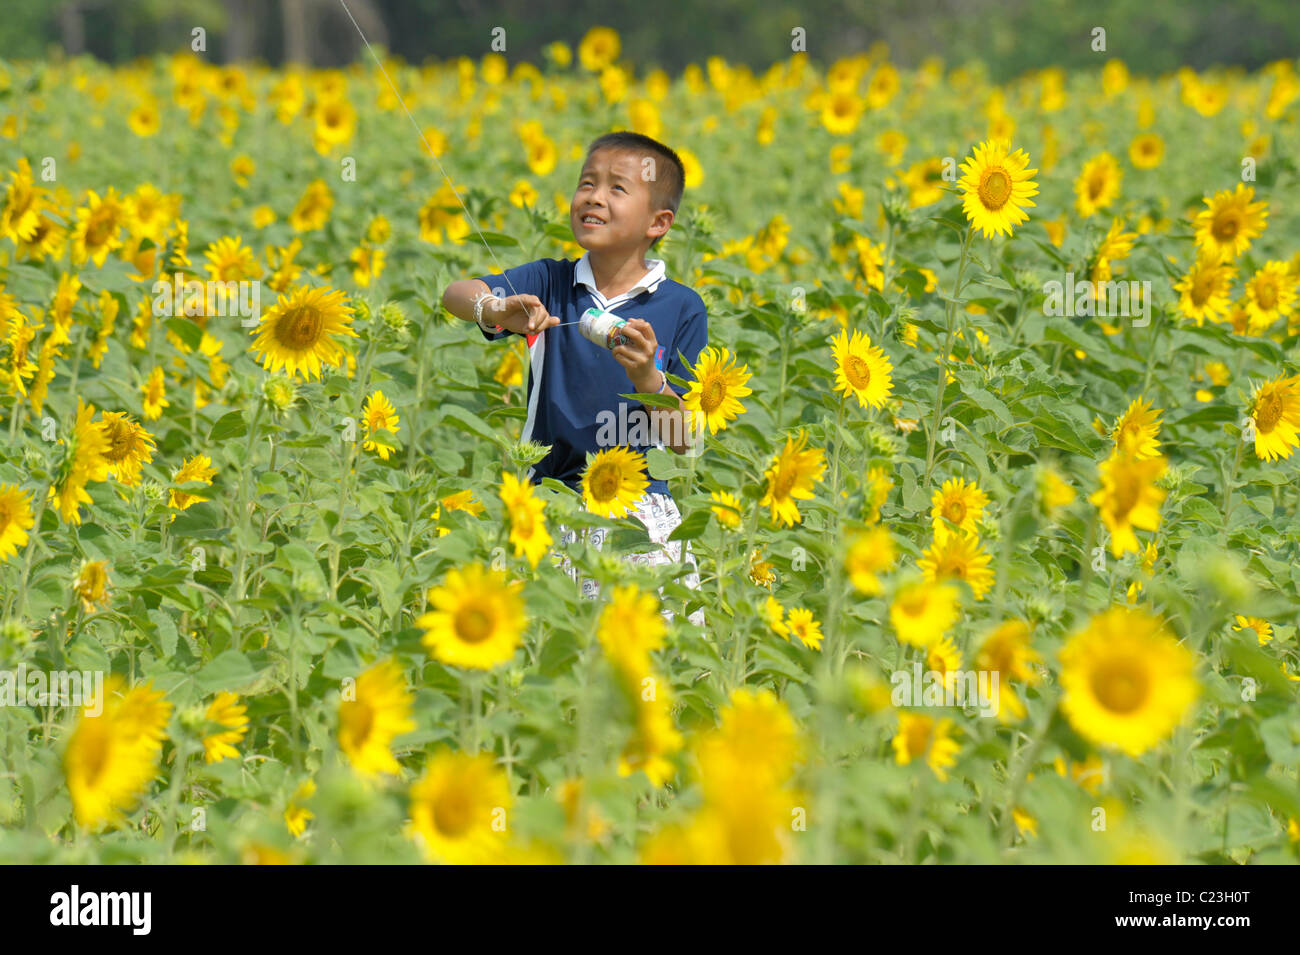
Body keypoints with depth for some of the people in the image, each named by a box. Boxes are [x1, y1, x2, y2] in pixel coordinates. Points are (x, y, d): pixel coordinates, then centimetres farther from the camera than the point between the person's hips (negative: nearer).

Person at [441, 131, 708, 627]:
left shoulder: (682, 308, 0)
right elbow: (456, 293, -10)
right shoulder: (549, 283, 4)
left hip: (640, 514, -1)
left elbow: (683, 441, -1)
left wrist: (648, 380, -19)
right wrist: (495, 311, -31)